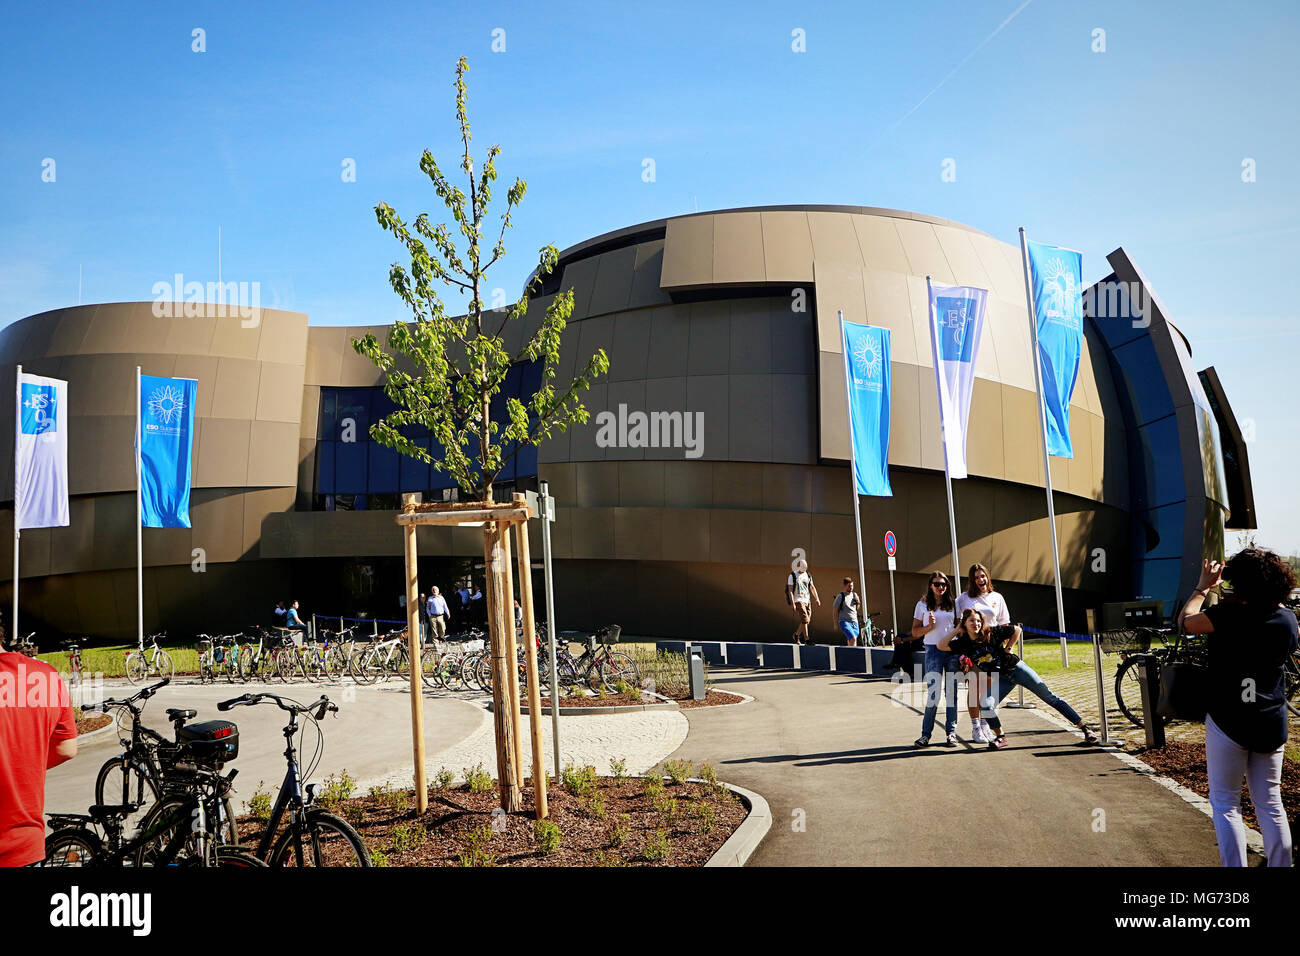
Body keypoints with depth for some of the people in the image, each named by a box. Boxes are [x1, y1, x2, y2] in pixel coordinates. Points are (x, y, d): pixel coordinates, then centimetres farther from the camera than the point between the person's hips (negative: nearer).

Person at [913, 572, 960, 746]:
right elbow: (915, 632, 8)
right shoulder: (923, 605, 7)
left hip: (953, 650, 2)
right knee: (934, 694, -8)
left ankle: (951, 732, 13)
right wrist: (929, 626, -11)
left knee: (951, 693, 4)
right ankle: (926, 733, 2)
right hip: (933, 651, -2)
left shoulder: (953, 604, 11)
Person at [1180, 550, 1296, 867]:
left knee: (1225, 803, 4)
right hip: (1273, 724, 5)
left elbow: (1186, 621, -1)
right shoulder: (1287, 619, -1)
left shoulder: (1228, 615, -17)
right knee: (1270, 803, 13)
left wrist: (1203, 587, 12)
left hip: (1229, 722, -5)